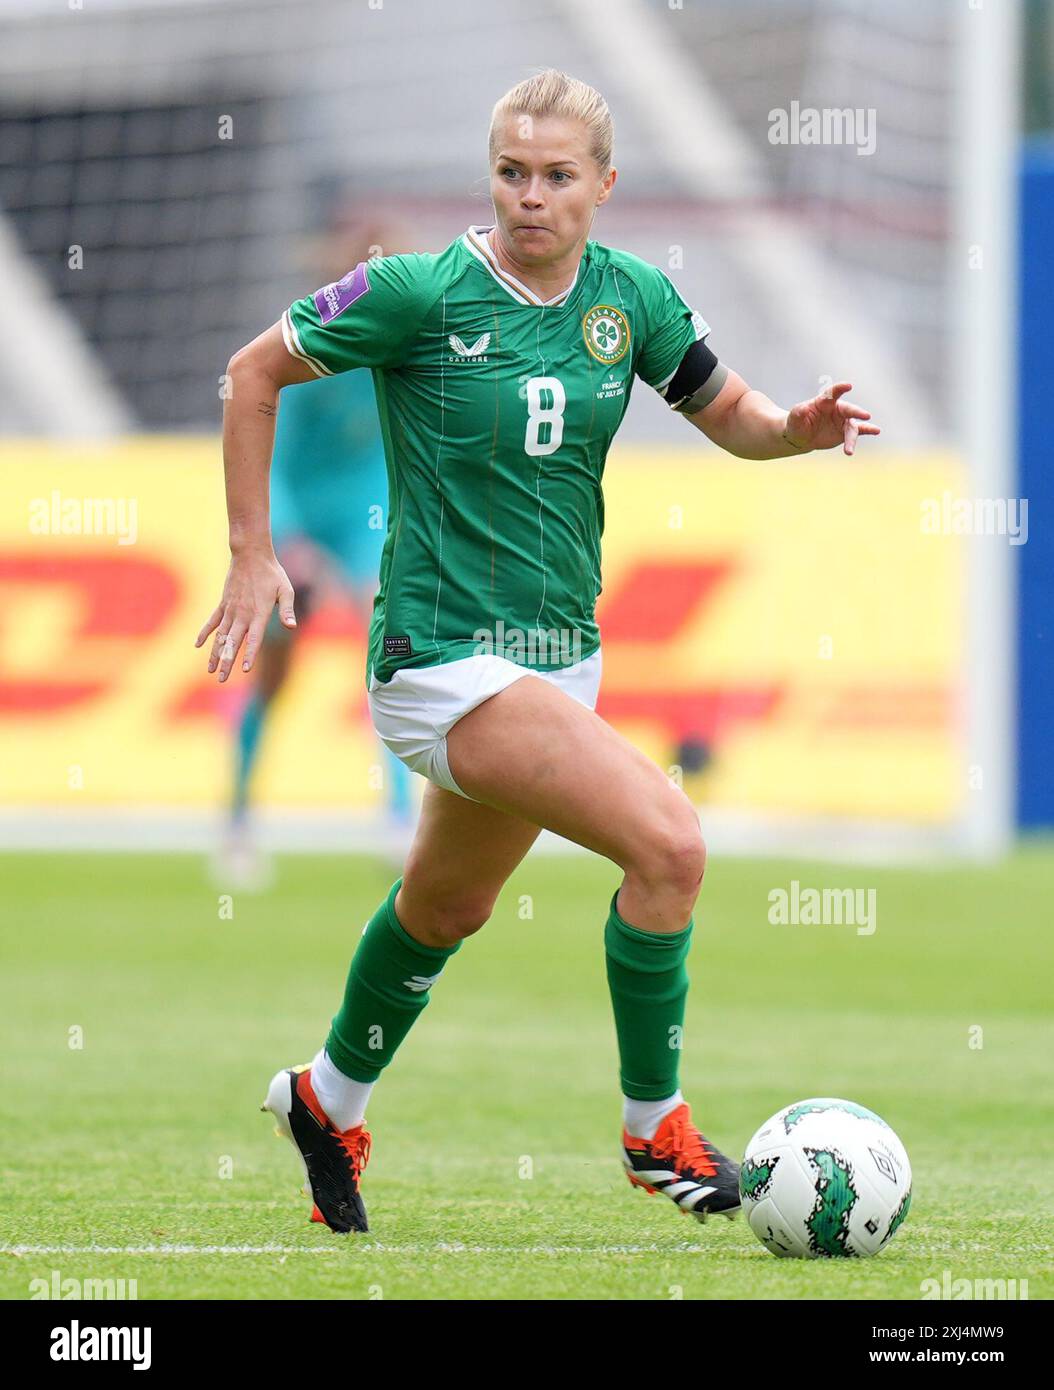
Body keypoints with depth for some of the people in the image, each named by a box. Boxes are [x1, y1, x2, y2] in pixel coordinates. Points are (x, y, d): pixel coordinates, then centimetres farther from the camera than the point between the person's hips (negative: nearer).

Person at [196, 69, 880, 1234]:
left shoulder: (631, 298, 1)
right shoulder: (423, 293, -14)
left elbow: (729, 415, 13)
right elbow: (256, 372, -3)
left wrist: (800, 428, -10)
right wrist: (251, 556, -6)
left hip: (561, 650, 7)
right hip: (443, 652, -7)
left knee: (449, 903, 26)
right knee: (668, 842, -23)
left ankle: (330, 1100, 50)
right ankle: (654, 1128, -6)